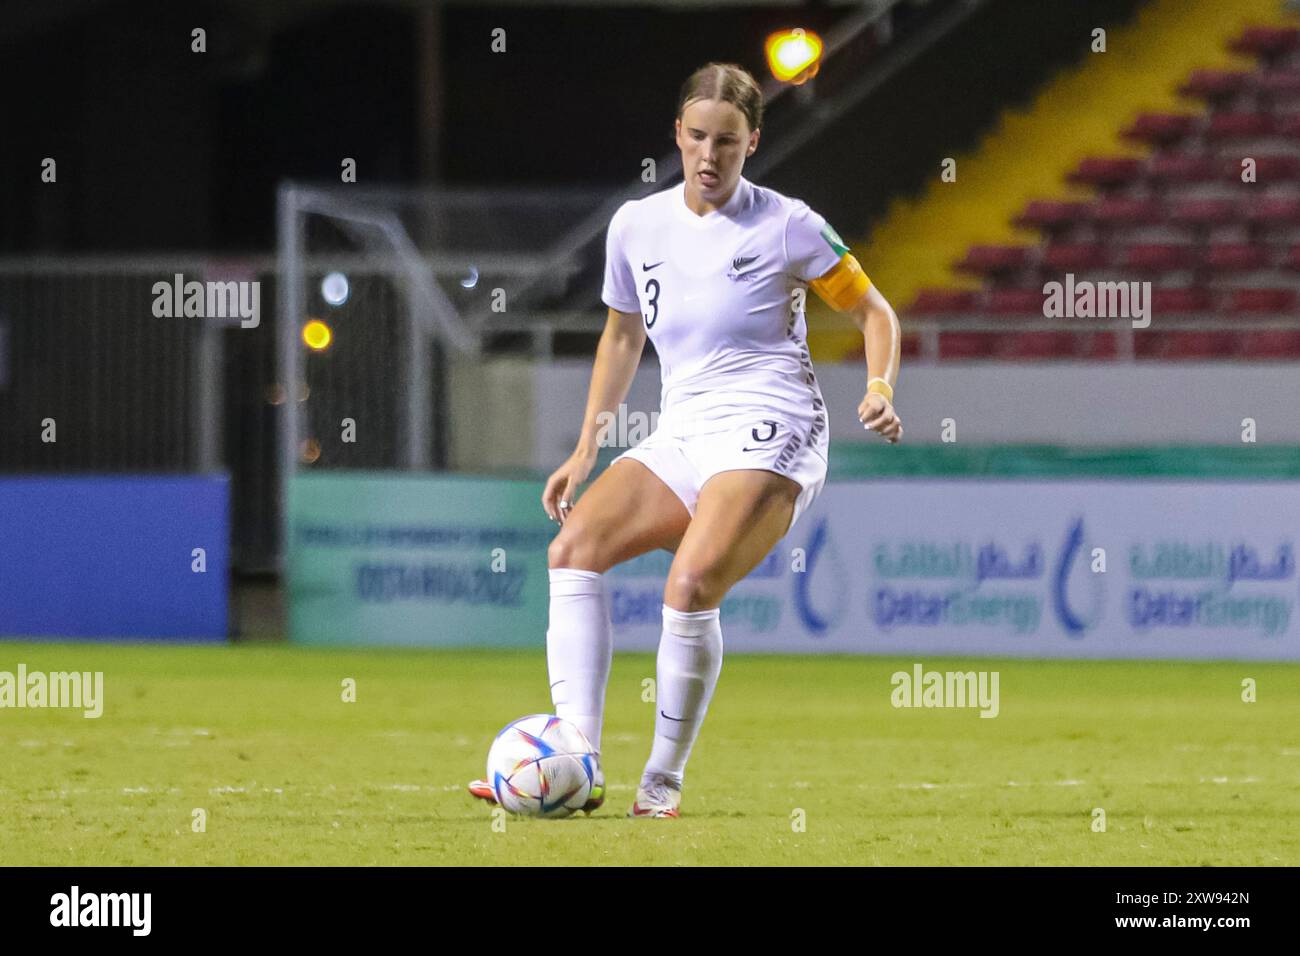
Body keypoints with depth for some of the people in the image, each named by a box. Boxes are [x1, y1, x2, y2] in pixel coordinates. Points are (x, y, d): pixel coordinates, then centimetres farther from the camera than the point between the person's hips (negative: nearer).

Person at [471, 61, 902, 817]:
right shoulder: (636, 226, 10)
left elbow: (873, 311, 7)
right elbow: (622, 336, 24)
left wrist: (881, 390, -11)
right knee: (574, 547, -17)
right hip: (682, 437, 6)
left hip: (767, 435, -6)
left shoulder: (787, 225, -3)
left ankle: (663, 783, -14)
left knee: (690, 585, -28)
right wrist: (586, 450, 19)